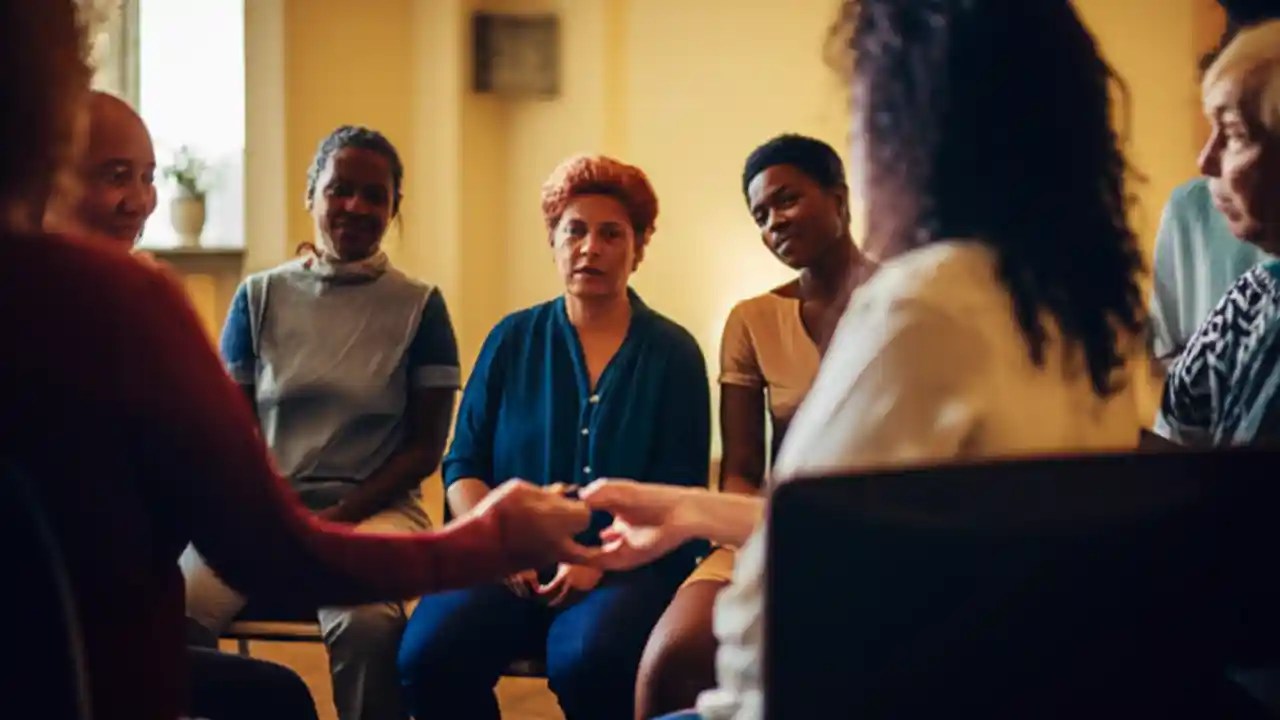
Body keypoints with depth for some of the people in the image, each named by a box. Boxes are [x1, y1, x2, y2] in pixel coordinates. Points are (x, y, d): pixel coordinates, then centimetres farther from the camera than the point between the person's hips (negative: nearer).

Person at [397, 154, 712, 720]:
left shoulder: (673, 354, 6)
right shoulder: (512, 340, 12)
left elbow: (680, 493, -1)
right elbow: (464, 464, 10)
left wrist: (600, 561, -15)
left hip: (629, 567, -2)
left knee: (587, 661, -35)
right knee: (429, 652, -27)